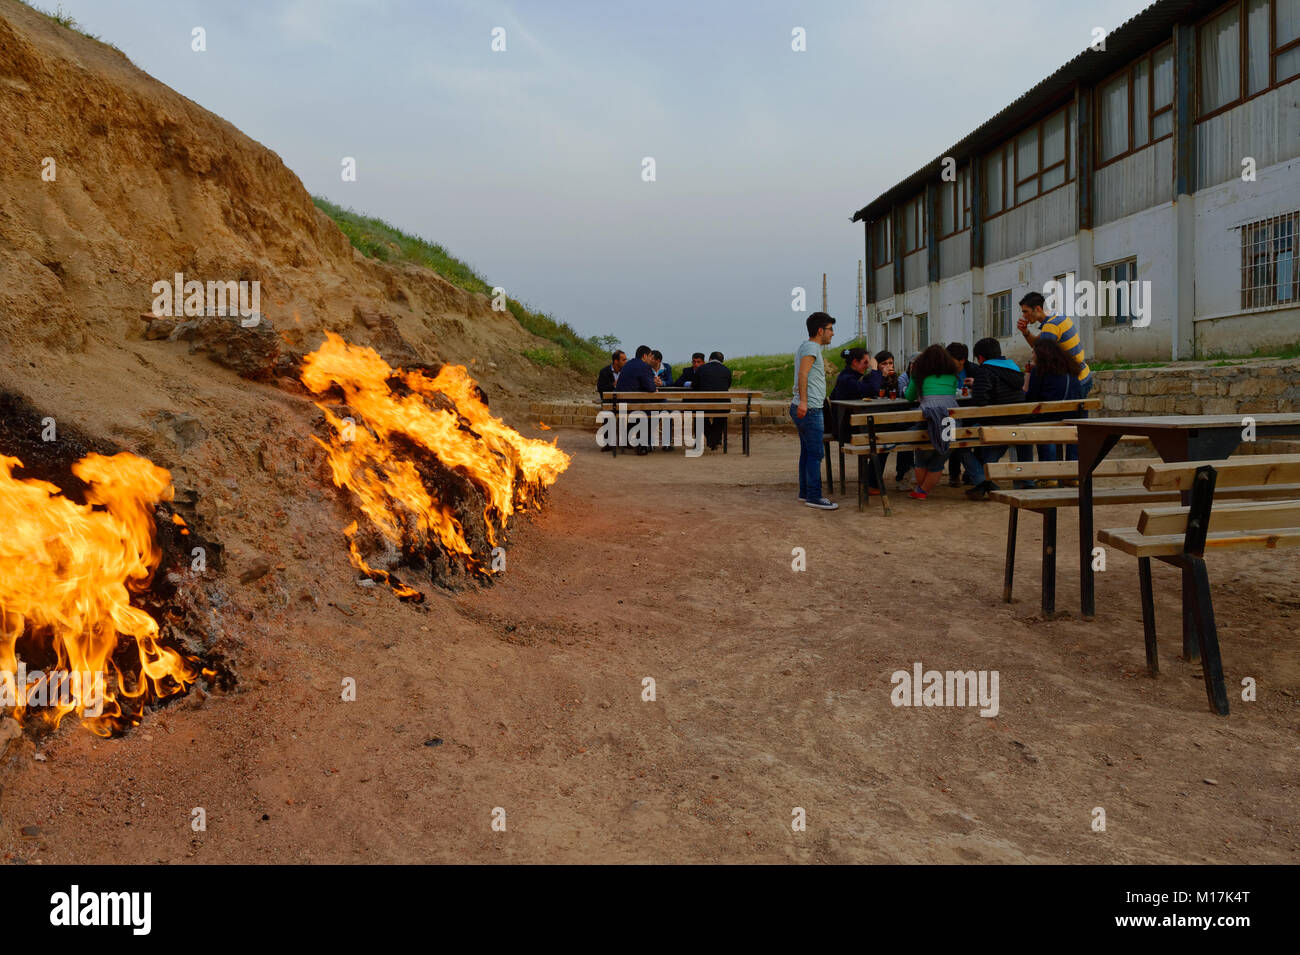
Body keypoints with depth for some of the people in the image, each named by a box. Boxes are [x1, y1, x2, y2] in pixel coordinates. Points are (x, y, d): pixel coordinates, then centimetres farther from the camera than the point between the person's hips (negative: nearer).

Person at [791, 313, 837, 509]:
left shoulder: (804, 346, 18)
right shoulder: (811, 348, -13)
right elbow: (803, 373, -26)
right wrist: (803, 401, -33)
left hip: (806, 408, 11)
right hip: (809, 410, -11)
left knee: (807, 452, 15)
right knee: (815, 454, -8)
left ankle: (805, 493, 21)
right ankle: (813, 497, -5)